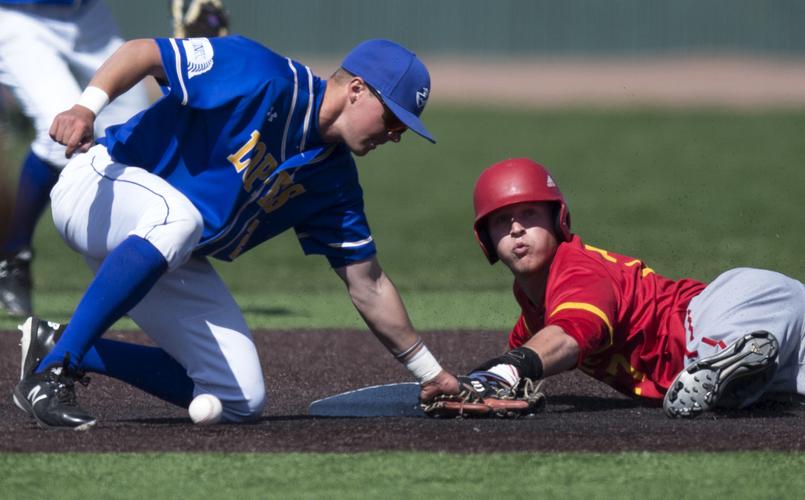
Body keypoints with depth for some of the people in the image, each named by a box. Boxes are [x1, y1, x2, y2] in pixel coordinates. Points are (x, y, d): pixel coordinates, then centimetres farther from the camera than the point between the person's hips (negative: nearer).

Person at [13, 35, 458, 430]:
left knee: (240, 401, -3)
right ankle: (51, 369, -36)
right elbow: (143, 53, -20)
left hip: (170, 263, 8)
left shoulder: (334, 180, 4)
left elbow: (367, 285, 11)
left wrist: (431, 374, 11)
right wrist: (87, 106, -38)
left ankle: (59, 346, 3)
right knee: (179, 219, -43)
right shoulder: (262, 78, -19)